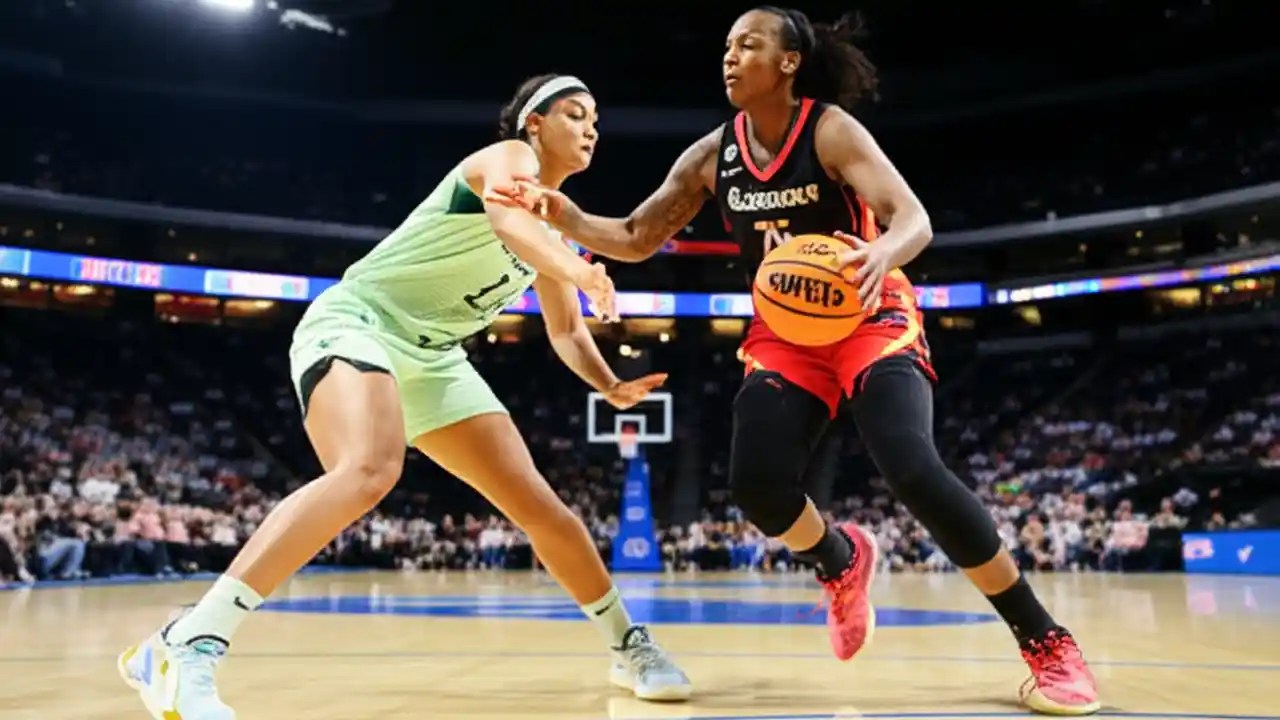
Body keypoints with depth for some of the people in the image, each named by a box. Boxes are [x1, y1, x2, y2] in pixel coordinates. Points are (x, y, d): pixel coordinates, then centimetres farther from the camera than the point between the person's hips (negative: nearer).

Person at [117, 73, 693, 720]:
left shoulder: (554, 224, 17)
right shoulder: (509, 156, -7)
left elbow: (566, 331, 21)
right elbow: (512, 225, -33)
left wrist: (611, 387, 5)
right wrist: (580, 274, -31)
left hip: (432, 358, 8)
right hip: (355, 322, -8)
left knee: (542, 509, 4)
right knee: (369, 472, -39)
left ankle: (629, 648, 21)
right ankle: (182, 649, -39)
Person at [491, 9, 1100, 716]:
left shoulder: (831, 129, -13)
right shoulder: (712, 155, 1)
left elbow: (915, 219, -24)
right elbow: (634, 239, 5)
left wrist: (882, 253, -47)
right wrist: (561, 214, -12)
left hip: (870, 317, -4)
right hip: (785, 331, 4)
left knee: (912, 470, -25)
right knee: (757, 486, -16)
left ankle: (1047, 644, -8)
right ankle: (842, 561, 21)